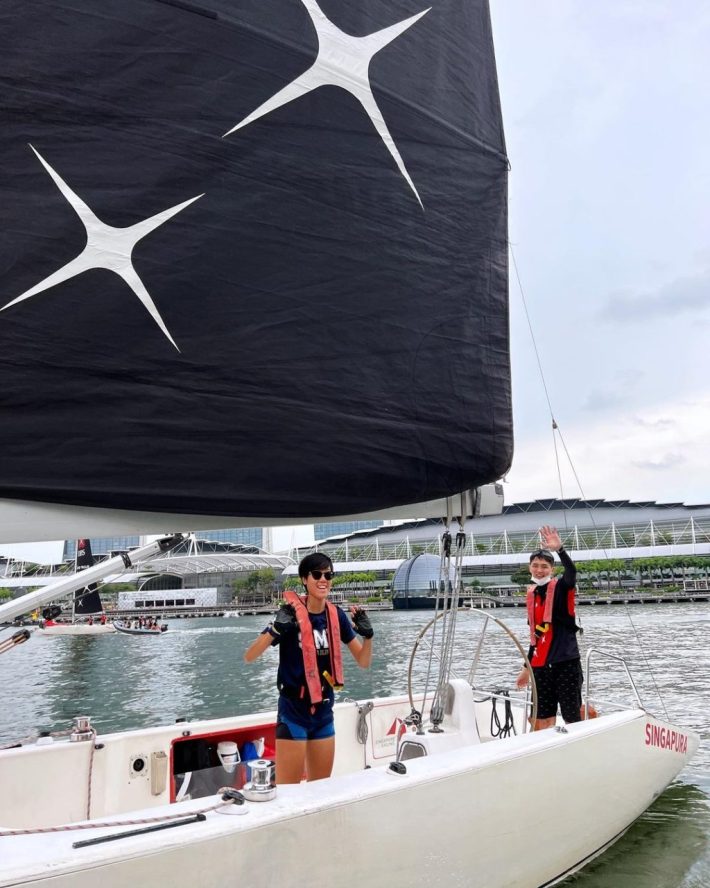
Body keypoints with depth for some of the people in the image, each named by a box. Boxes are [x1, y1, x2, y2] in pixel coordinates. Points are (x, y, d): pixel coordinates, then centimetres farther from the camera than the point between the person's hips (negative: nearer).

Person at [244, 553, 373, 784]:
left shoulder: (336, 615, 0)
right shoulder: (292, 613, -14)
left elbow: (363, 662, 6)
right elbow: (249, 657, -19)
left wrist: (368, 635, -13)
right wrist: (276, 629, -34)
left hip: (324, 712, 5)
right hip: (293, 711, -5)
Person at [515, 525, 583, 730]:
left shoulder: (561, 588, -5)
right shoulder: (531, 594, 11)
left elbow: (572, 571, -28)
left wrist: (559, 549, -44)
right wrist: (527, 667, 20)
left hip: (565, 662, -5)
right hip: (540, 665, 5)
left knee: (573, 718, -1)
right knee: (543, 721, 6)